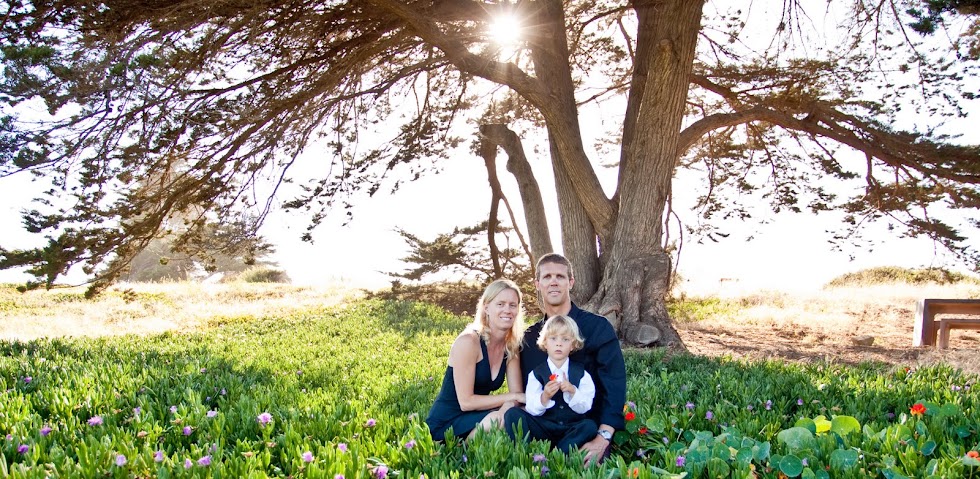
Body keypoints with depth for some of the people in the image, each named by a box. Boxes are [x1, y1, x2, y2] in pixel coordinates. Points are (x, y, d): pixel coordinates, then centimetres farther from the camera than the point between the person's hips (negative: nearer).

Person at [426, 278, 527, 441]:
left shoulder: (511, 346, 2)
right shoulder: (468, 341, -18)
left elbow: (517, 393, -2)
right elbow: (466, 401, -20)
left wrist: (508, 406, -25)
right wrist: (512, 397, -18)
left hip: (476, 418, 7)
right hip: (444, 424, -7)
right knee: (497, 420, -32)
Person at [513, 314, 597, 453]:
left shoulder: (581, 373, 5)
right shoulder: (536, 374, 2)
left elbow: (585, 407, -3)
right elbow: (531, 409, -6)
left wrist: (572, 391, -22)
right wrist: (544, 397, -26)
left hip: (572, 430, 1)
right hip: (544, 428, -1)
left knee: (590, 426, -30)